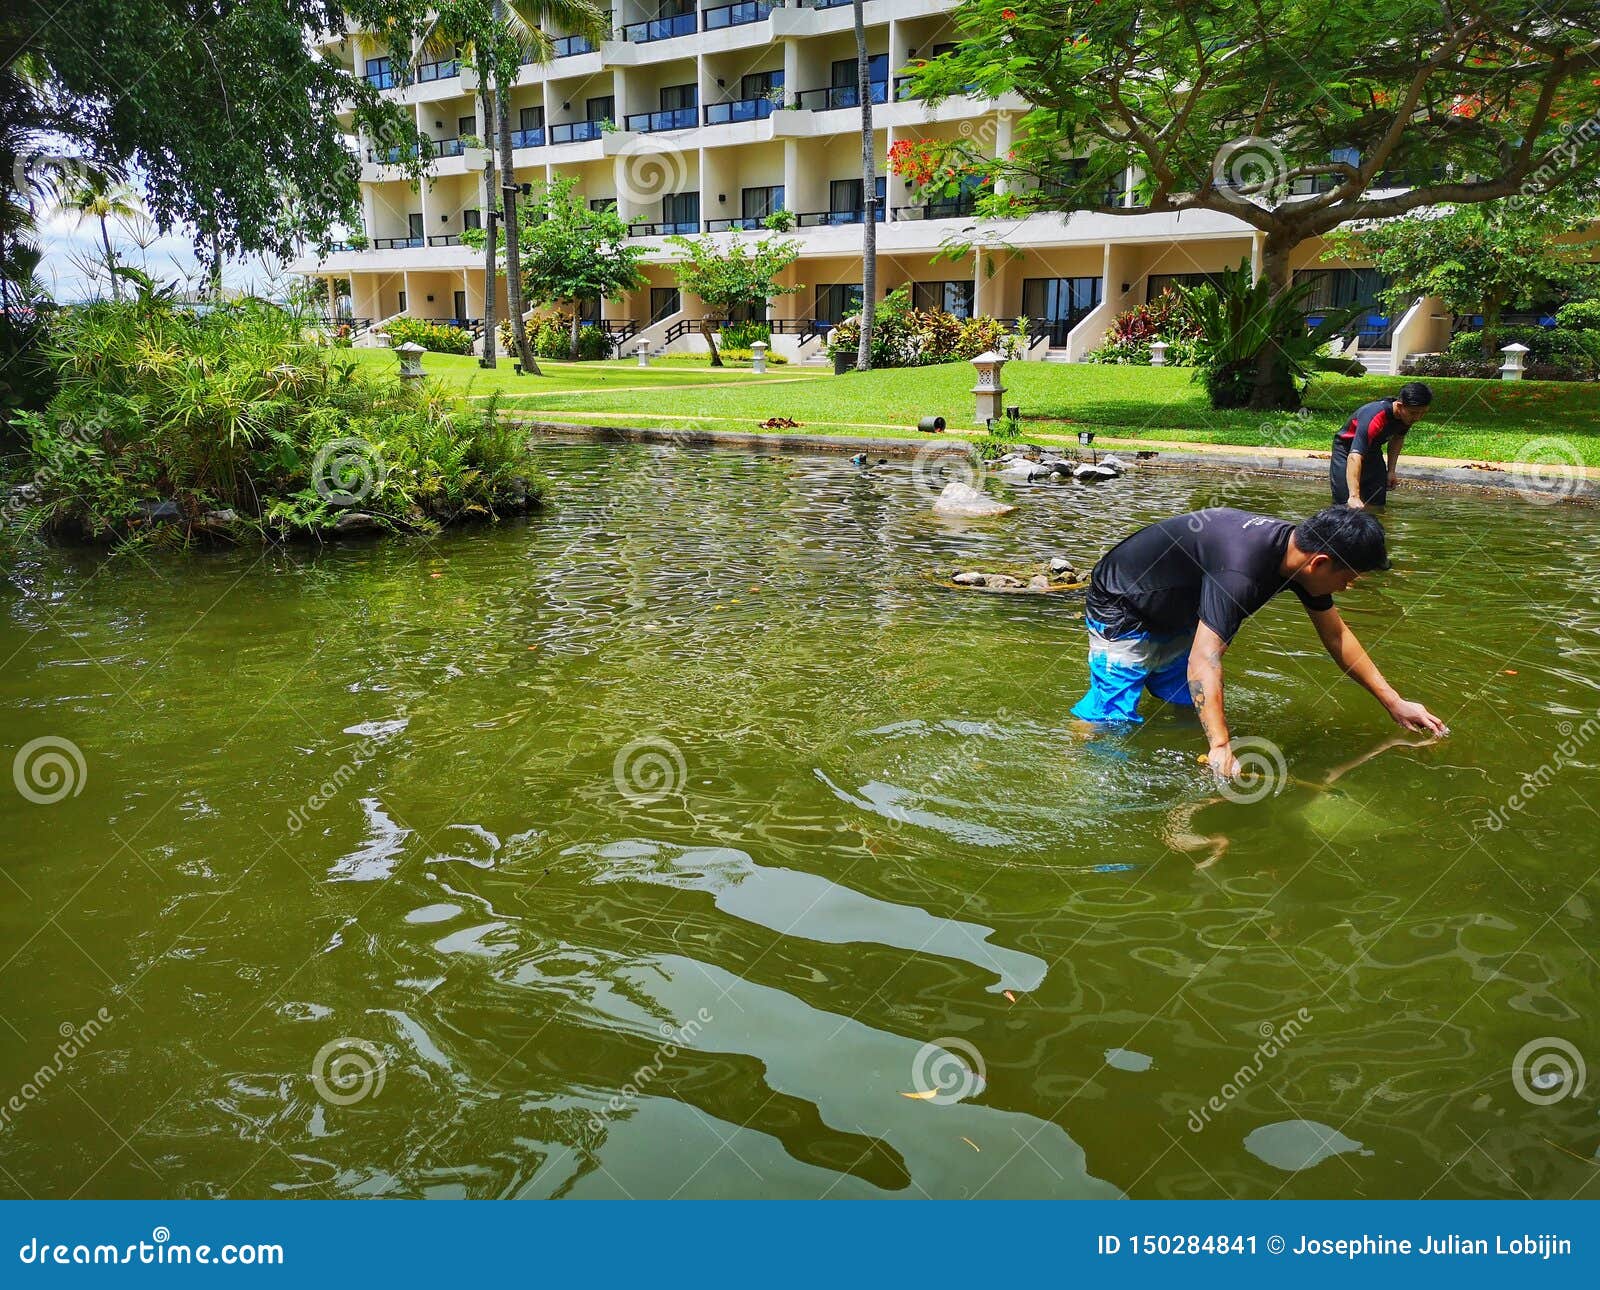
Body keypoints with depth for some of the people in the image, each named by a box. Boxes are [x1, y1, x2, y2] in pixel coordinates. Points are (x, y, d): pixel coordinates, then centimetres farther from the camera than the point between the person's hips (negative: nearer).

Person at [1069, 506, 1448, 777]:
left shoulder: (1300, 549, -9)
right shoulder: (1242, 569, -39)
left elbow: (1336, 635, 4)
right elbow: (1204, 659, -46)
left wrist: (1394, 702, 6)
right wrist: (1221, 747, -53)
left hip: (1173, 614, 9)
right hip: (1123, 610, -9)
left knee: (1188, 706, 11)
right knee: (1112, 714, -18)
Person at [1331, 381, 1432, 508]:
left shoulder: (1408, 415, -16)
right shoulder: (1374, 418, -42)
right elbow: (1354, 456, -52)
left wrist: (1391, 470, 4)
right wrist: (1354, 496, -61)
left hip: (1373, 450, 7)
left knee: (1378, 504, 5)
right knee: (1343, 503, -17)